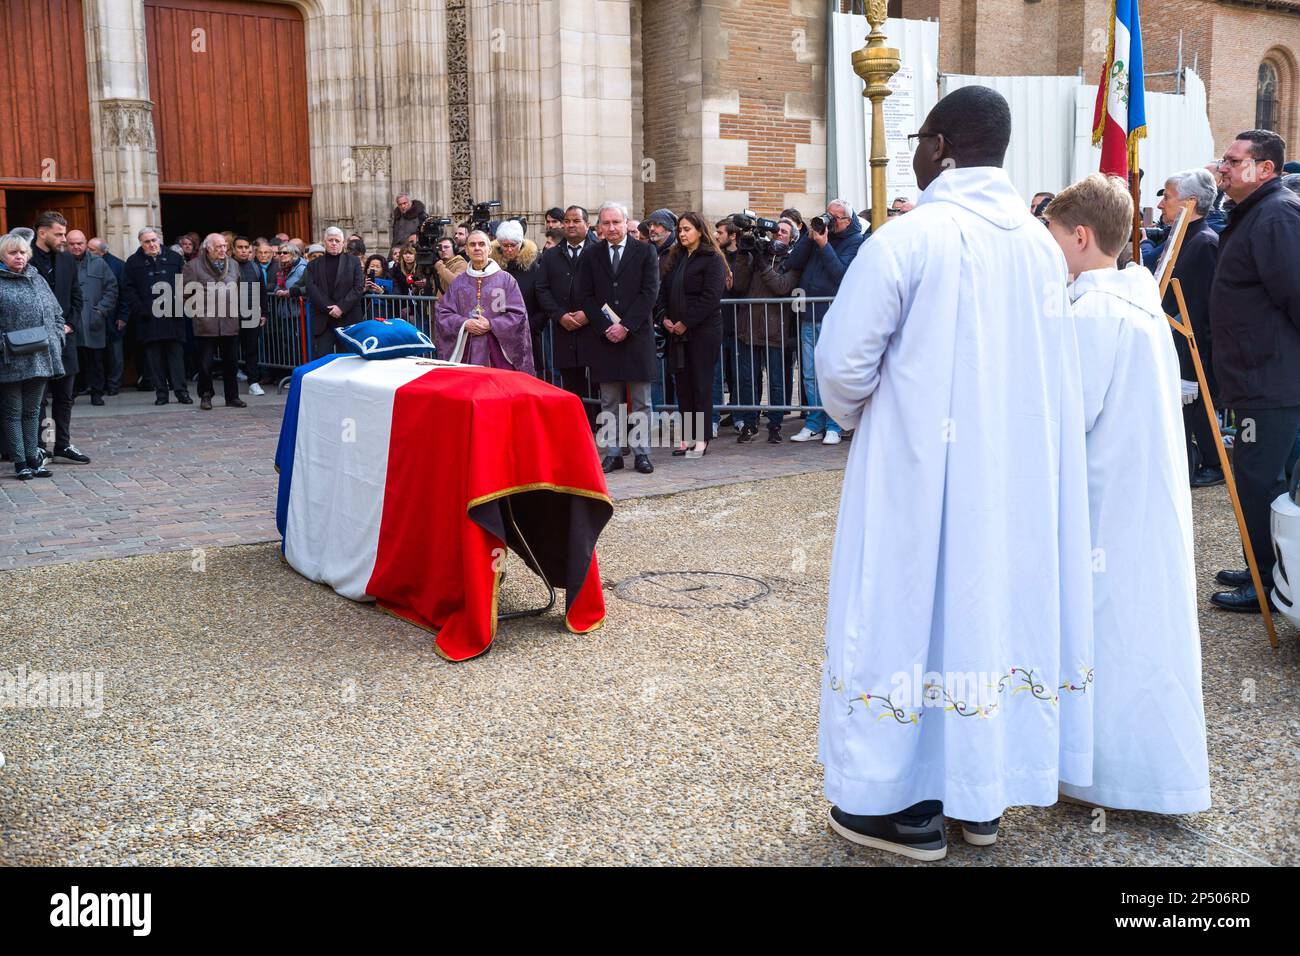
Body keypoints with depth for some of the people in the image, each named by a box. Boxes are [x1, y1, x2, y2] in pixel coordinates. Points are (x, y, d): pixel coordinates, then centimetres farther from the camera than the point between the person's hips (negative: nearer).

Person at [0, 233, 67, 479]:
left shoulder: (37, 280, 13)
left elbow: (55, 312, 19)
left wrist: (56, 335, 6)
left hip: (40, 357, 5)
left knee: (32, 410, 12)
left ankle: (33, 458, 18)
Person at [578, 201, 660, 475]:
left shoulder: (646, 252, 2)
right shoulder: (590, 256, 8)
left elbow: (650, 292, -5)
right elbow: (586, 296, 3)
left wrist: (626, 326, -12)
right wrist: (606, 328, -9)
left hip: (637, 336, -2)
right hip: (603, 337, 2)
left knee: (640, 401, 3)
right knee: (609, 402, 6)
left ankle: (641, 452, 9)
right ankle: (612, 452, 11)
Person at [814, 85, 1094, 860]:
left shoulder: (910, 238, -15)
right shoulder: (1042, 244, 1)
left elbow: (843, 361, -13)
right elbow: (1056, 373, 4)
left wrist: (860, 416, 7)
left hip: (922, 466, -5)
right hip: (1020, 467, 6)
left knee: (913, 610, 5)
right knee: (999, 601, 14)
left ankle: (908, 802, 15)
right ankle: (984, 790, 26)